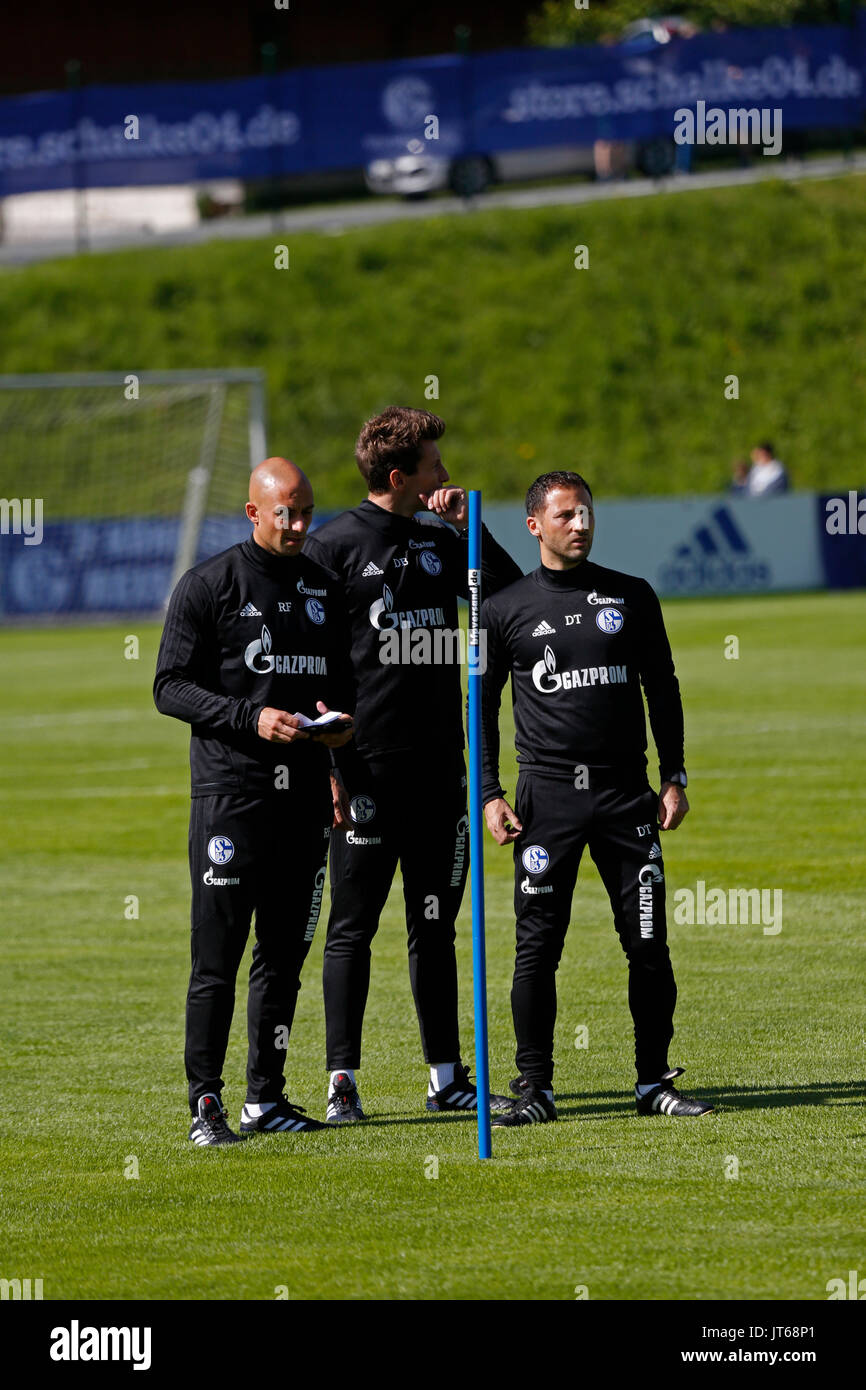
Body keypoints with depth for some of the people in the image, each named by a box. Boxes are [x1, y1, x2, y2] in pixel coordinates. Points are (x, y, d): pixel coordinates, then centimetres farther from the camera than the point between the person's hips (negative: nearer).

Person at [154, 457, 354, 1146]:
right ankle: (206, 1102, -4)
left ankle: (267, 1098, 14)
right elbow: (171, 686, -5)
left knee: (286, 952, 8)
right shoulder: (208, 586, -2)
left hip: (305, 793, 5)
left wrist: (341, 724, 1)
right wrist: (252, 716, -18)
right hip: (230, 789, -5)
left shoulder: (324, 586, 15)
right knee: (218, 954, -7)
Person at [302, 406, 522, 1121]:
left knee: (435, 924, 11)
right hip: (367, 765, -6)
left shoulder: (441, 541, 12)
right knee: (353, 925, -2)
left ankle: (446, 1076, 16)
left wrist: (469, 527, 1)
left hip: (440, 761, 6)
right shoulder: (336, 543, -5)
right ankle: (343, 1081, 0)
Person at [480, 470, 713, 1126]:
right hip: (548, 794, -1)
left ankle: (655, 1081, 8)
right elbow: (483, 707, 8)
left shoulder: (632, 597, 9)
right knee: (538, 946, -3)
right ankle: (535, 1088, 4)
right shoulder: (506, 609, 4)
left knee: (649, 941, -1)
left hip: (626, 793, 2)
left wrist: (674, 778, 6)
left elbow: (663, 690, 14)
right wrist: (490, 794, -1)